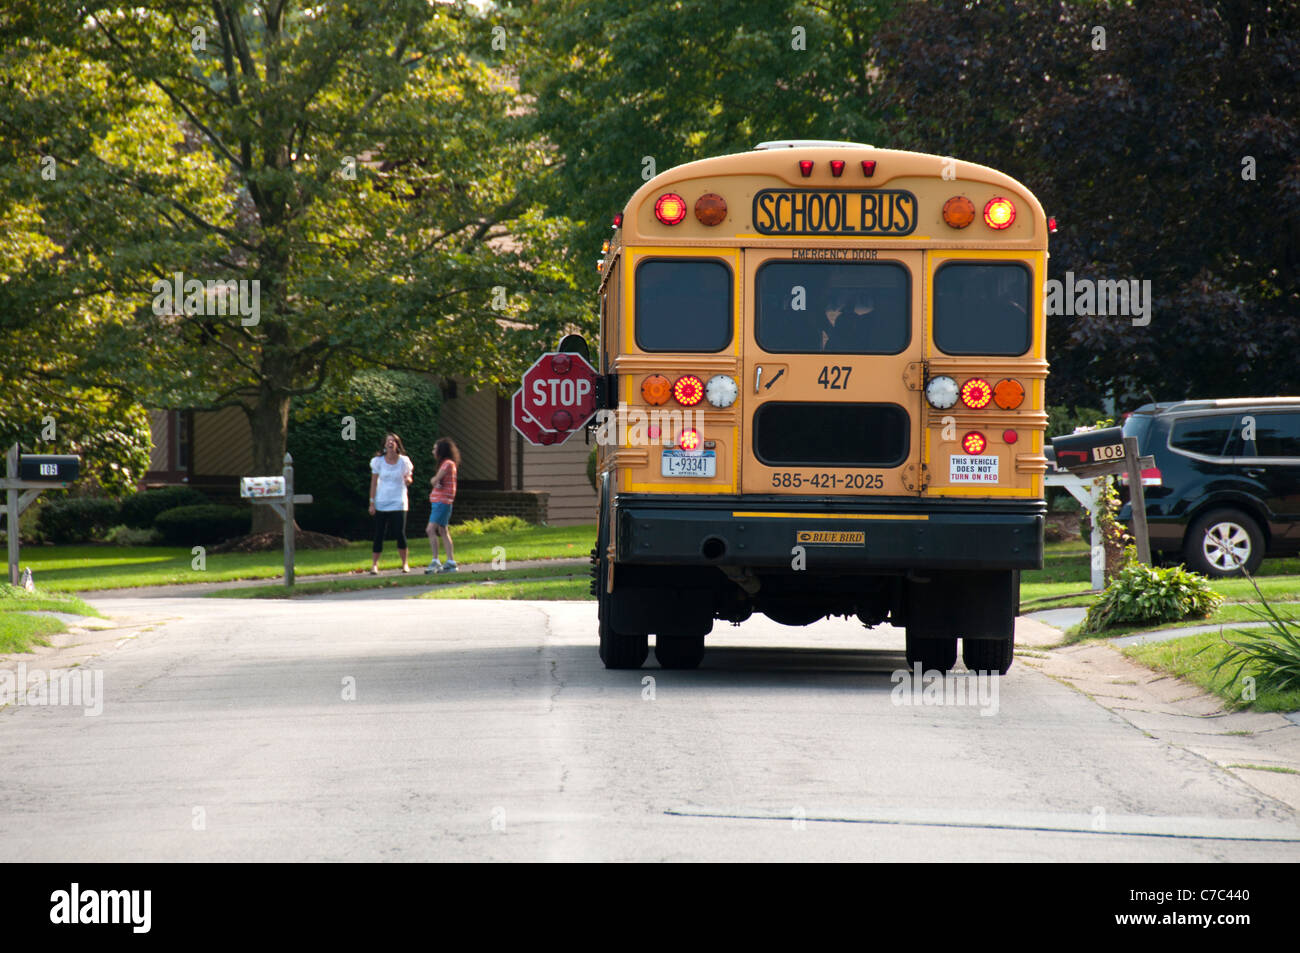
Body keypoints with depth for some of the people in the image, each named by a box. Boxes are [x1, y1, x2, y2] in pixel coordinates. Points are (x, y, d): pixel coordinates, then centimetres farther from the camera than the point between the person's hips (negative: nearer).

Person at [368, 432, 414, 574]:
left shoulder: (404, 461, -1)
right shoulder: (378, 461, -1)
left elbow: (409, 478, 8)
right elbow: (374, 482, 3)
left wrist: (408, 480, -18)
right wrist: (372, 502, 0)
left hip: (398, 503, 0)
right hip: (381, 503, 0)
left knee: (400, 534, -7)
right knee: (379, 535, -2)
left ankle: (405, 563, 7)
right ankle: (374, 564, 6)